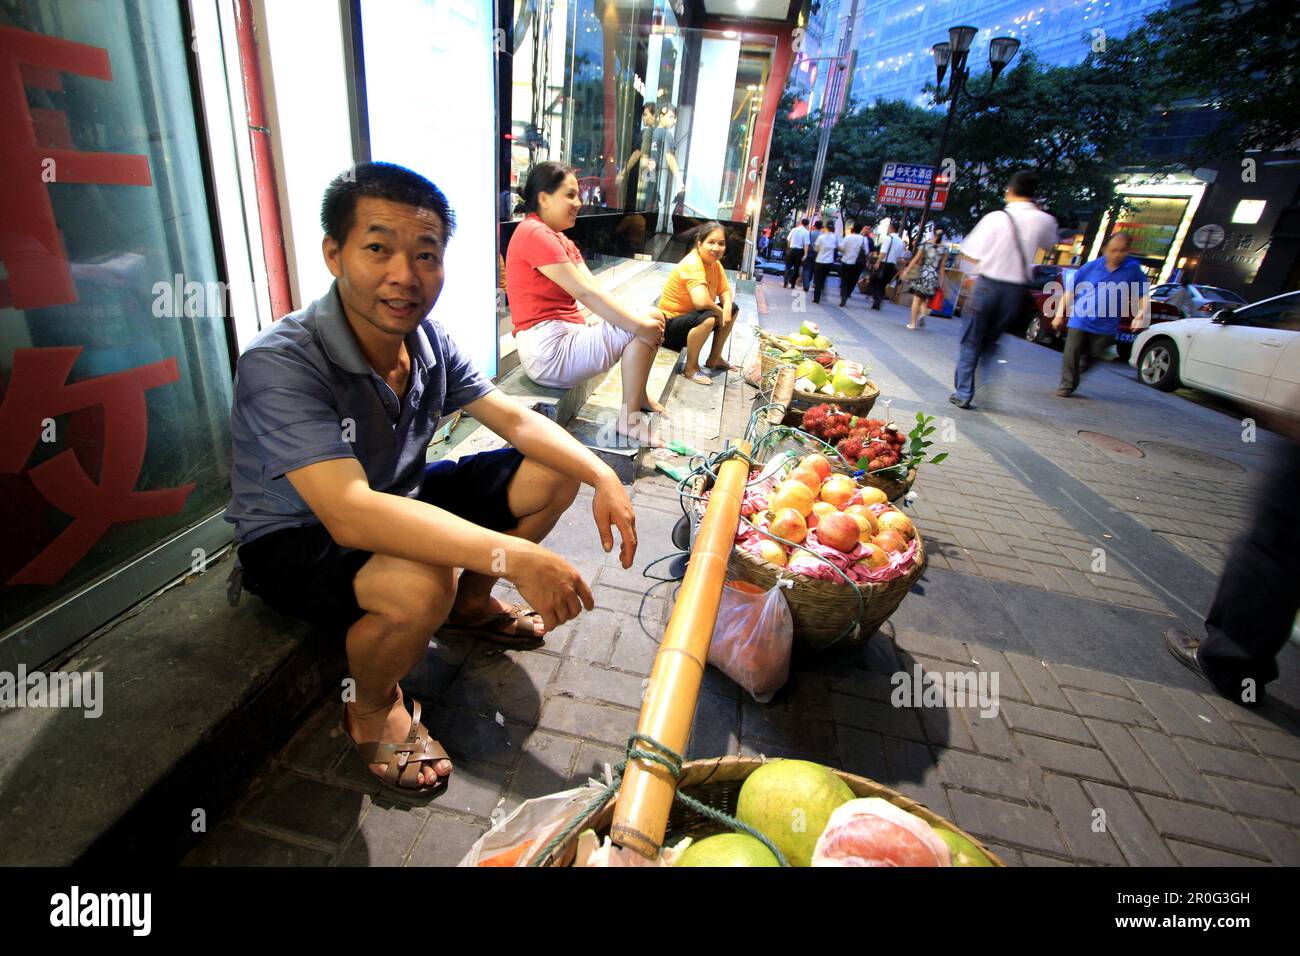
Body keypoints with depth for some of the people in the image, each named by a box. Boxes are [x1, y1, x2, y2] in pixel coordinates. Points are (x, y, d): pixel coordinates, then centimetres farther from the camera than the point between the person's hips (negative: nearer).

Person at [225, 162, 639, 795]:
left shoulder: (427, 339, -10)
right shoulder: (280, 363, -30)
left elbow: (513, 418, -4)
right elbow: (349, 515, -41)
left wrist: (601, 475, -19)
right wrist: (513, 557, -47)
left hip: (396, 501, 7)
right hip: (295, 536, -6)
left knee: (553, 474, -2)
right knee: (419, 585, -39)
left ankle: (470, 604, 20)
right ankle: (371, 711, -2)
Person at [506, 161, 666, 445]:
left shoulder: (561, 239, 18)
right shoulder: (535, 234, -12)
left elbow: (596, 290, 7)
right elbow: (587, 293, -18)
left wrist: (640, 316, -7)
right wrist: (639, 324, -17)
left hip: (567, 334, 10)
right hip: (548, 349, -10)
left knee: (650, 321, 11)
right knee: (645, 330, -13)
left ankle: (638, 396, 21)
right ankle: (630, 419, -8)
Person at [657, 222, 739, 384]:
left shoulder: (715, 263, 1)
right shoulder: (692, 264, -26)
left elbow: (725, 292, 7)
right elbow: (701, 301, -40)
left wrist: (727, 309, -14)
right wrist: (719, 311, -21)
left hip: (691, 318, 10)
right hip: (670, 325, -9)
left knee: (734, 309, 13)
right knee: (708, 317, -35)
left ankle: (714, 358, 18)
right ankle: (691, 367, -16)